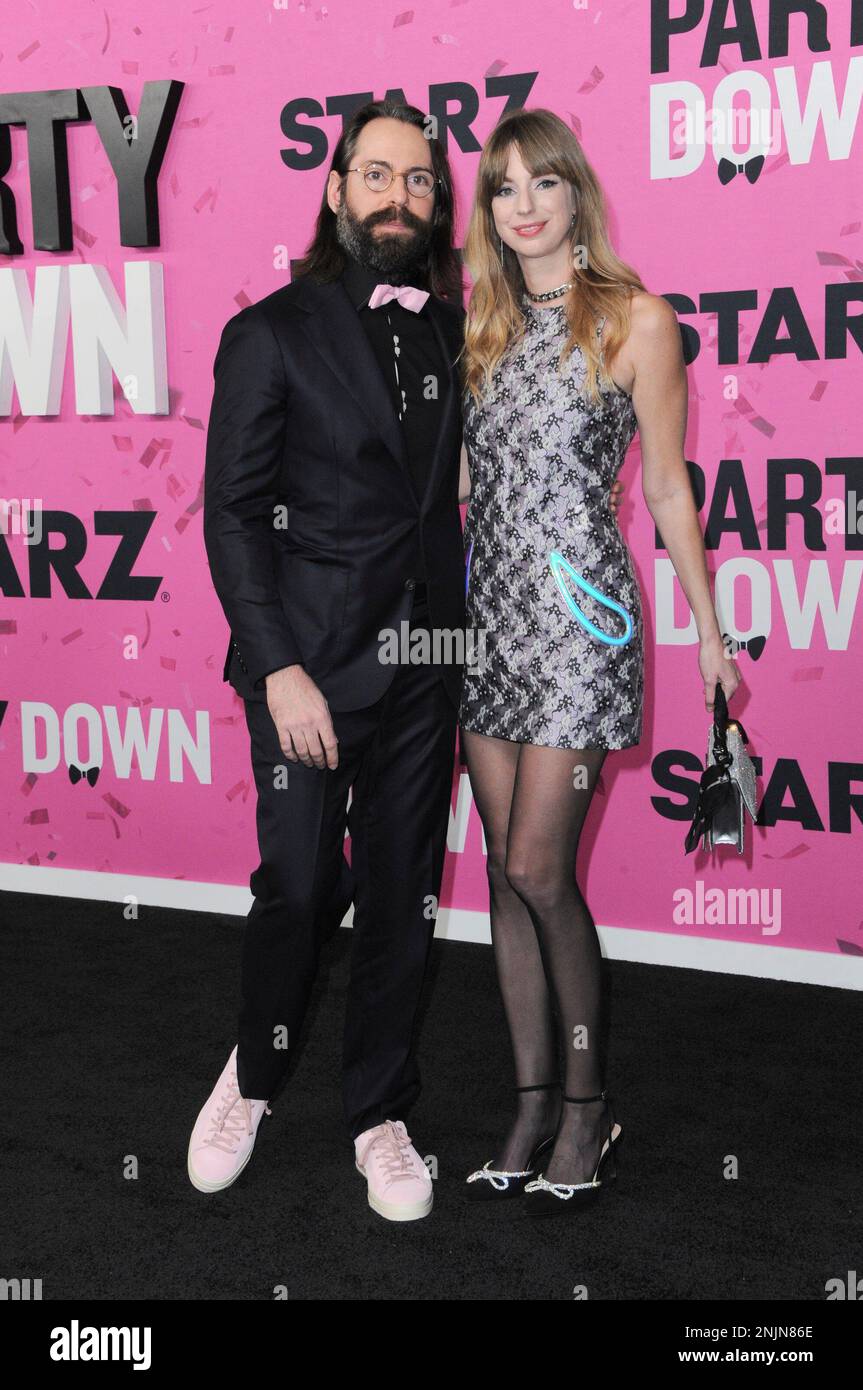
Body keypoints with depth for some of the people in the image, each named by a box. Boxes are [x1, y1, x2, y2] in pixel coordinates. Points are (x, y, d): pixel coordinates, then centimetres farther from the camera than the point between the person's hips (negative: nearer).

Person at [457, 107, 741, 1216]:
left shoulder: (635, 320, -3)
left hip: (577, 612, -6)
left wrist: (708, 631, 3)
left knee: (538, 870, -7)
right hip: (489, 612, 6)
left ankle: (586, 1103, 11)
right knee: (507, 871, 7)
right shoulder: (483, 323, 13)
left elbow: (667, 487, 0)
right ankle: (534, 1100, 18)